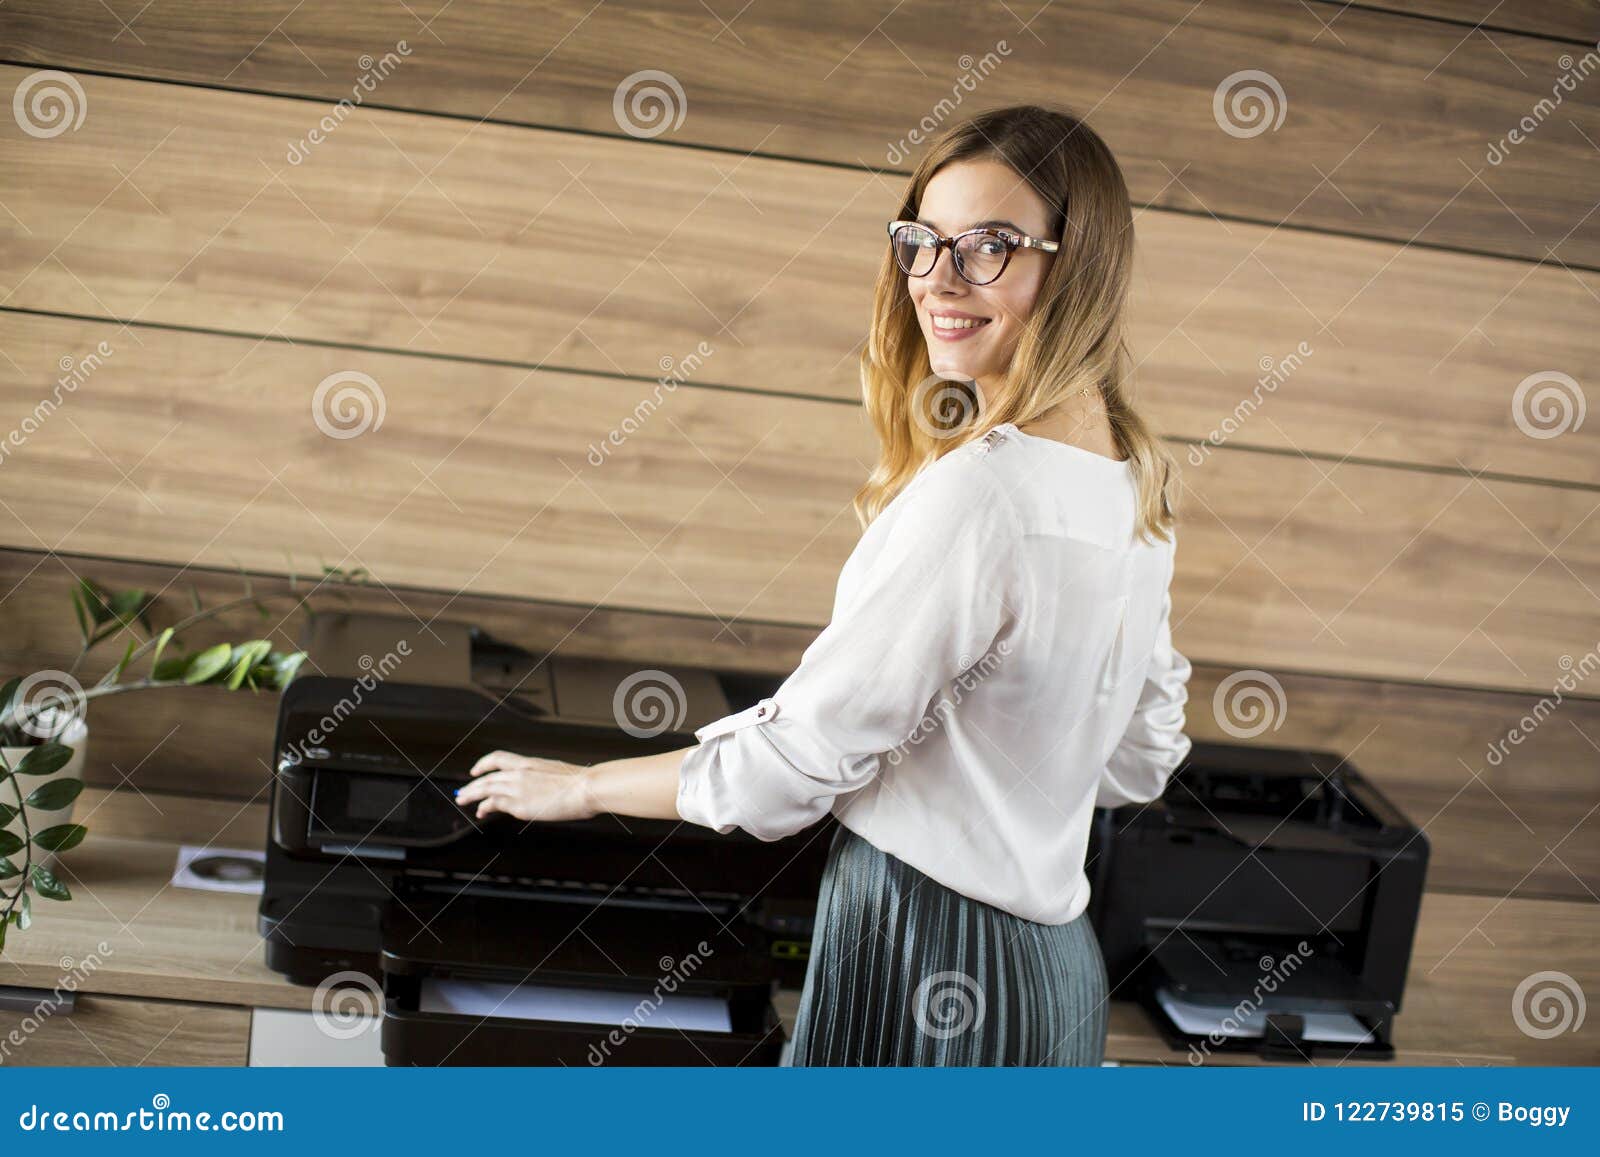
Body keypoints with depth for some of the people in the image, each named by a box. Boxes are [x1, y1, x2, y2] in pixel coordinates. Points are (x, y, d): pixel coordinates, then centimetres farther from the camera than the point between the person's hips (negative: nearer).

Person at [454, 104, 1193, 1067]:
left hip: (927, 969, -9)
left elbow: (801, 753, -17)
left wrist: (583, 787, -3)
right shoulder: (1136, 489, 5)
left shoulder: (980, 490, -23)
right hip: (1057, 960, 9)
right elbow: (1142, 759, 17)